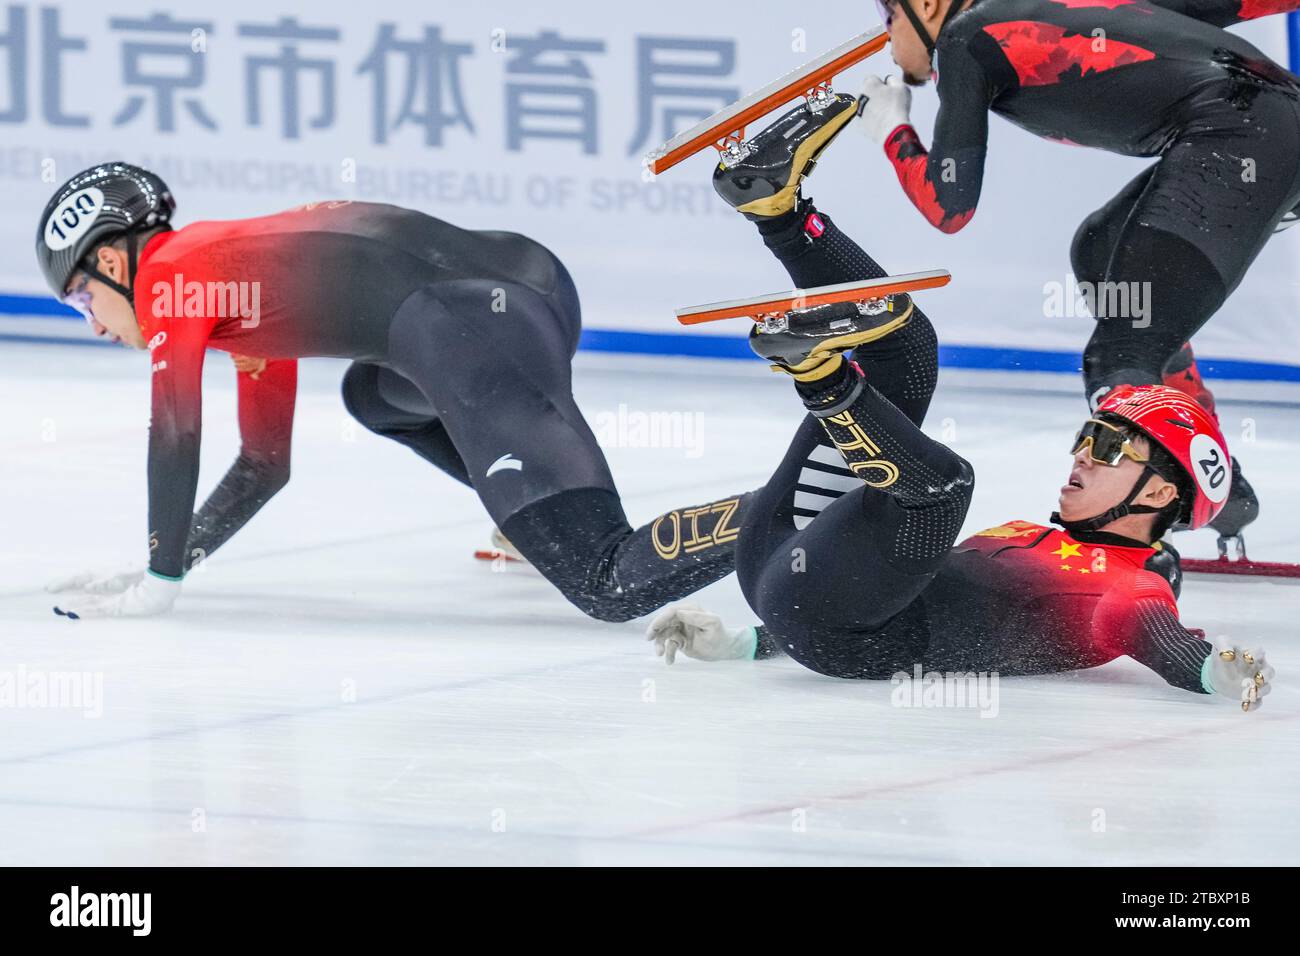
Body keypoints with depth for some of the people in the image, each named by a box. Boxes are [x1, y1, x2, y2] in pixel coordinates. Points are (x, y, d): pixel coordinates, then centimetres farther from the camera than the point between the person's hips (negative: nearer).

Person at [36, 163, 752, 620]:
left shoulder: (169, 269, 13)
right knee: (372, 393, 40)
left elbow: (175, 436, 7)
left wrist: (159, 581, 14)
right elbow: (266, 464, 42)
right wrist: (171, 560, 39)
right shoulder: (240, 273, 37)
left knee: (611, 588, -18)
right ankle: (532, 519, 20)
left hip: (471, 322, -9)